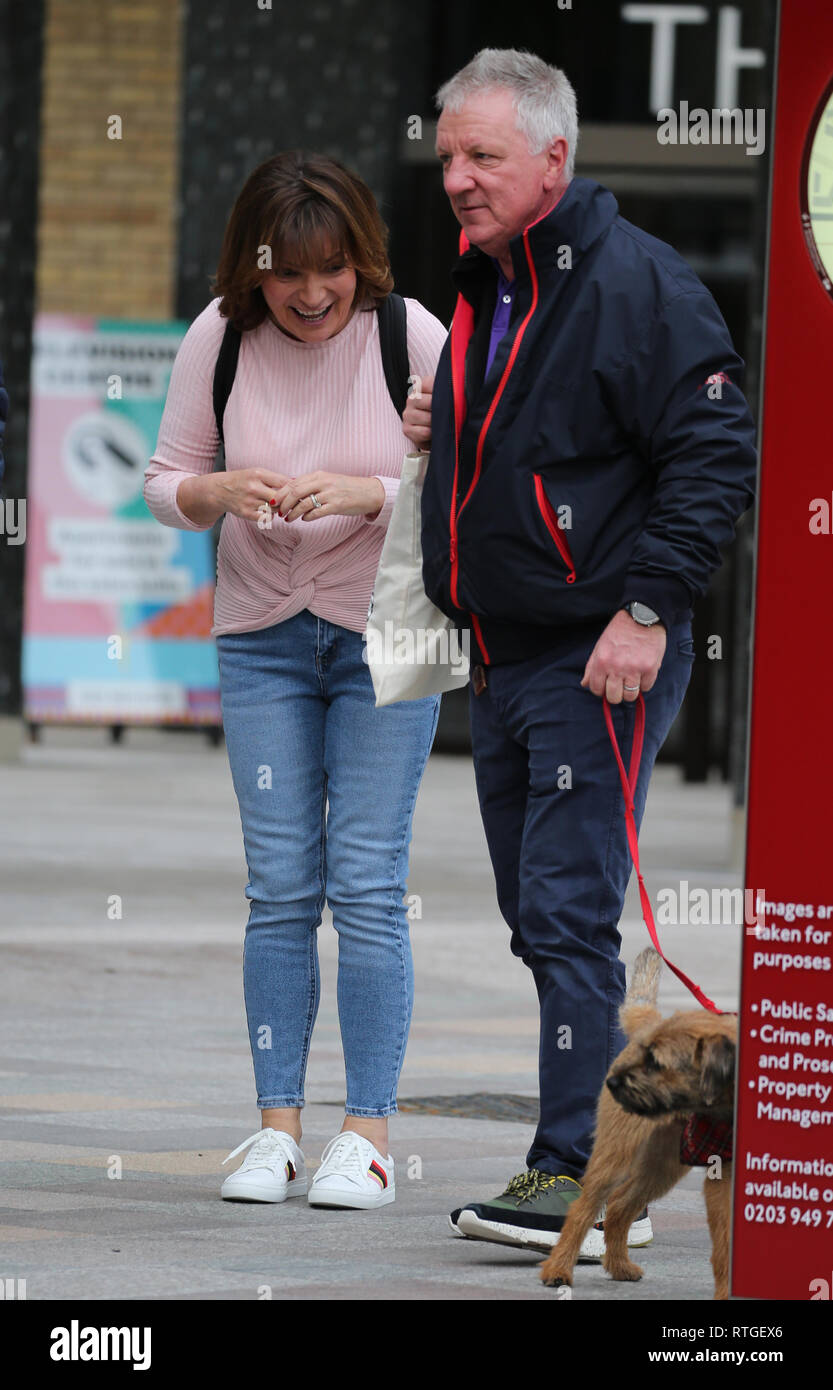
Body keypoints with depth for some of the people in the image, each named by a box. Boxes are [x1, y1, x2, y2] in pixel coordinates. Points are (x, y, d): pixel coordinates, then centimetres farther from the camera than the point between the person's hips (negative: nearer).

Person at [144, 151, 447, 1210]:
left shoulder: (410, 337, -12)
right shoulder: (218, 339, -5)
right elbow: (164, 481, 4)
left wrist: (364, 493, -27)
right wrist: (221, 491, -18)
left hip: (385, 636, -2)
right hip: (262, 634, 3)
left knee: (367, 883, -7)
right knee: (278, 886, 2)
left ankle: (368, 1131, -3)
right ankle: (276, 1125, 6)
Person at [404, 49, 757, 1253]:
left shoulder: (634, 282, -13)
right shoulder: (483, 295, 14)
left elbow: (716, 454, -16)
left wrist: (647, 610, -20)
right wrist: (438, 431, 7)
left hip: (598, 662, -9)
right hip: (503, 658, 9)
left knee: (569, 914, -13)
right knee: (540, 916, 12)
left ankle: (585, 1176, -14)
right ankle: (607, 1150, 19)